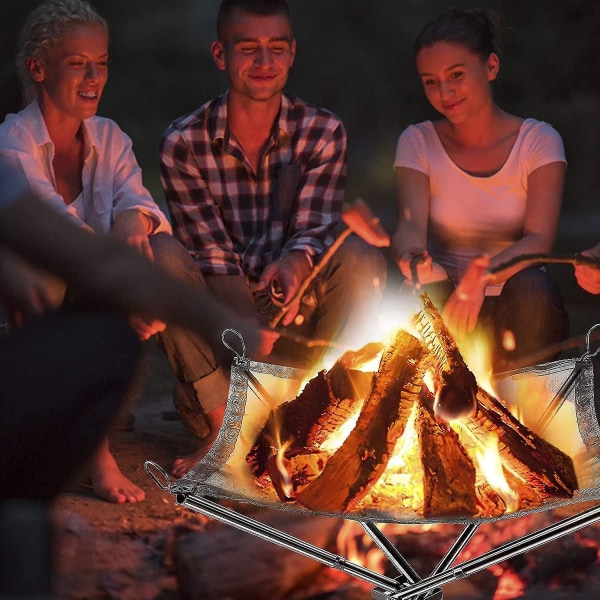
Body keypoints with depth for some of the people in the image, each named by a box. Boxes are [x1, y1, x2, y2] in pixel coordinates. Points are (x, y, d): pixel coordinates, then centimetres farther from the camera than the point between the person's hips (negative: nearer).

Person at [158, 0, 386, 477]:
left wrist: (296, 263, -38)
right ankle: (224, 430, -25)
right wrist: (249, 329, -31)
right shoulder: (184, 143, -6)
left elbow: (314, 232, -11)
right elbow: (210, 254, -12)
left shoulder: (323, 132, -2)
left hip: (296, 311, 1)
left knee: (360, 258, -28)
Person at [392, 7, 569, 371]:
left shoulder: (539, 140, -1)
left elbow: (539, 239, -14)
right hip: (444, 304, 0)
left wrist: (483, 275, -35)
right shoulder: (418, 142, 4)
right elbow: (410, 226, -11)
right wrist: (413, 259, -38)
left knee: (533, 287, -35)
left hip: (514, 313, 0)